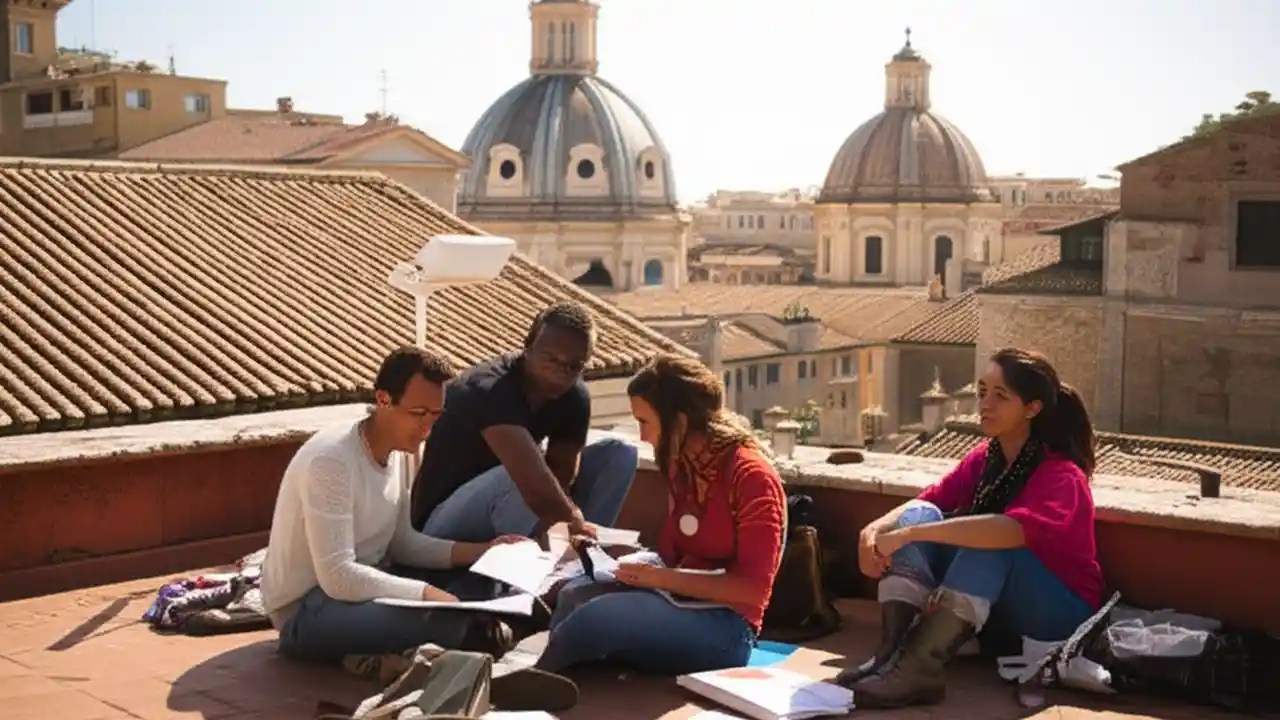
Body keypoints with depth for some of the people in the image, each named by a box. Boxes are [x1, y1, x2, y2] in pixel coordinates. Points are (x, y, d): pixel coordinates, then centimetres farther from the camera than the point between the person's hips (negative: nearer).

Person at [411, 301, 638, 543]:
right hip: (448, 525, -7)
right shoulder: (489, 390, -31)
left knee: (618, 454, -5)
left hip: (510, 510, 7)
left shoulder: (575, 397, -8)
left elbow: (563, 475, -17)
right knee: (519, 478, -39)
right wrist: (575, 526, -32)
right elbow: (536, 486, -43)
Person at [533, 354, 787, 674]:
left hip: (726, 626, -7)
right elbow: (672, 556, 12)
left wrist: (662, 579, -21)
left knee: (599, 614, -28)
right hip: (680, 605, 7)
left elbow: (753, 587, -17)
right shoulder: (682, 467, 12)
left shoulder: (751, 476, -13)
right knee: (575, 594, -18)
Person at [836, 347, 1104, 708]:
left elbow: (1012, 531, -39)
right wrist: (876, 529, -28)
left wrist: (908, 535, -44)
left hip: (1058, 614, -6)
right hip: (992, 611, 6)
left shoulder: (1060, 476, -20)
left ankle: (917, 668, -48)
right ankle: (891, 651, -34)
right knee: (919, 514, -15)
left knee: (990, 542, -34)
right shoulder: (984, 458, 1)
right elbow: (926, 502, -5)